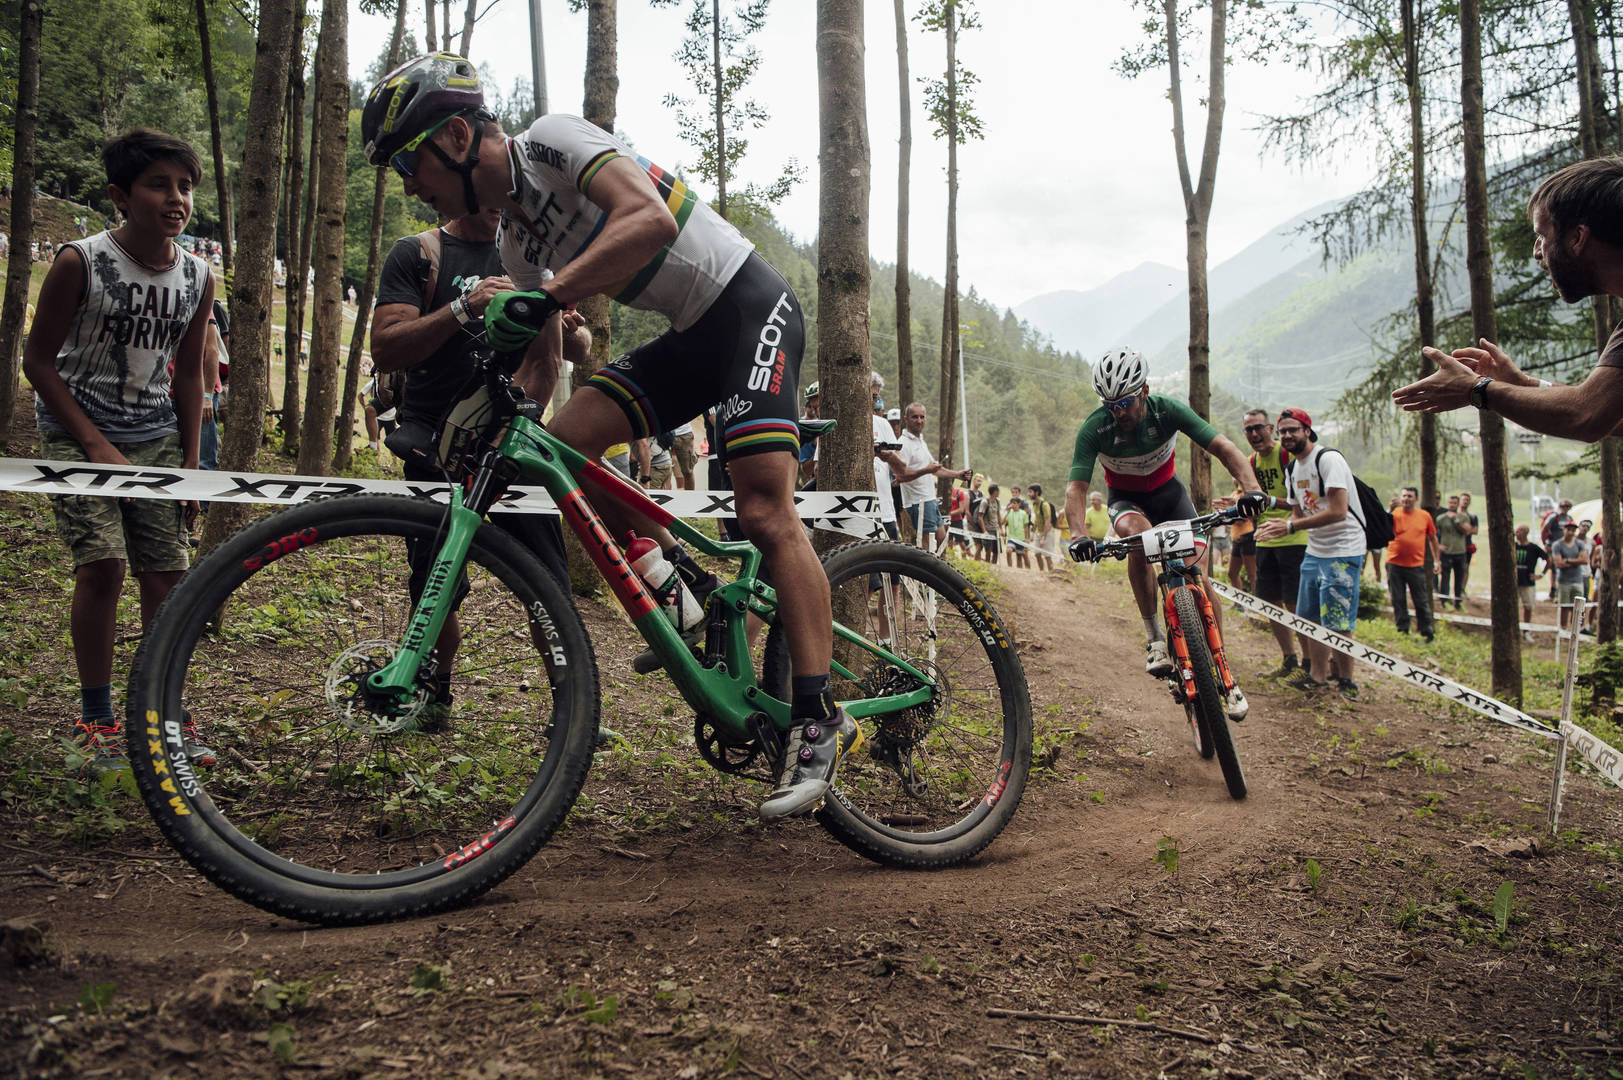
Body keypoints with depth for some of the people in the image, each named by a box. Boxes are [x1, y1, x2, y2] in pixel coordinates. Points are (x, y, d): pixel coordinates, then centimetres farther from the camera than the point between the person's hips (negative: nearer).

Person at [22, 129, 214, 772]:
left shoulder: (199, 278, -2)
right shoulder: (80, 263, -14)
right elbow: (38, 362, -8)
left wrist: (190, 462, 7)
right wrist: (96, 446, -14)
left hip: (156, 437, 4)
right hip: (77, 434, -4)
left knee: (166, 573, -1)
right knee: (103, 565, -16)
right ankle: (97, 718, -2)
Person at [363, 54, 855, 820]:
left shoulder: (552, 141, -14)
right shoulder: (516, 243, 10)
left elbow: (651, 219, -32)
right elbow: (539, 366, 12)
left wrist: (546, 295, -36)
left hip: (750, 306, -8)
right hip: (689, 337, 8)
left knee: (765, 510, -19)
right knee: (566, 440, -11)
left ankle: (821, 720, -15)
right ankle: (694, 592, 3)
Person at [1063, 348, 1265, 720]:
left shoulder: (1167, 411, -24)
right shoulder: (1094, 428, -26)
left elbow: (1223, 448, -27)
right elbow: (1076, 487, -30)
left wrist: (1251, 488, -46)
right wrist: (1079, 534, -49)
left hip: (1167, 491, 1)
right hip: (1126, 498, -1)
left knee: (1201, 578, -12)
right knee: (1138, 534, -38)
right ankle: (1154, 636, -25)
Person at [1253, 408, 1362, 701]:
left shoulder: (1328, 459, -17)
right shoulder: (1292, 468, 11)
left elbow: (1338, 512, -25)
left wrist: (1291, 527, -25)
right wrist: (1280, 526, -7)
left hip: (1343, 552, -8)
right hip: (1314, 551, 8)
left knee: (1336, 624, -8)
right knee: (1311, 618, 10)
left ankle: (1346, 681, 7)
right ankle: (1318, 675, 22)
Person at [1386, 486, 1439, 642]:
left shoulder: (1424, 516, 6)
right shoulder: (1395, 514, -1)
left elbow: (1432, 538, 16)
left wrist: (1437, 559, 15)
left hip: (1416, 565, 1)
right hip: (1395, 564, -1)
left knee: (1422, 600, 4)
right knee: (1398, 600, 5)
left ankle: (1427, 632, 13)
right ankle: (1402, 630, 16)